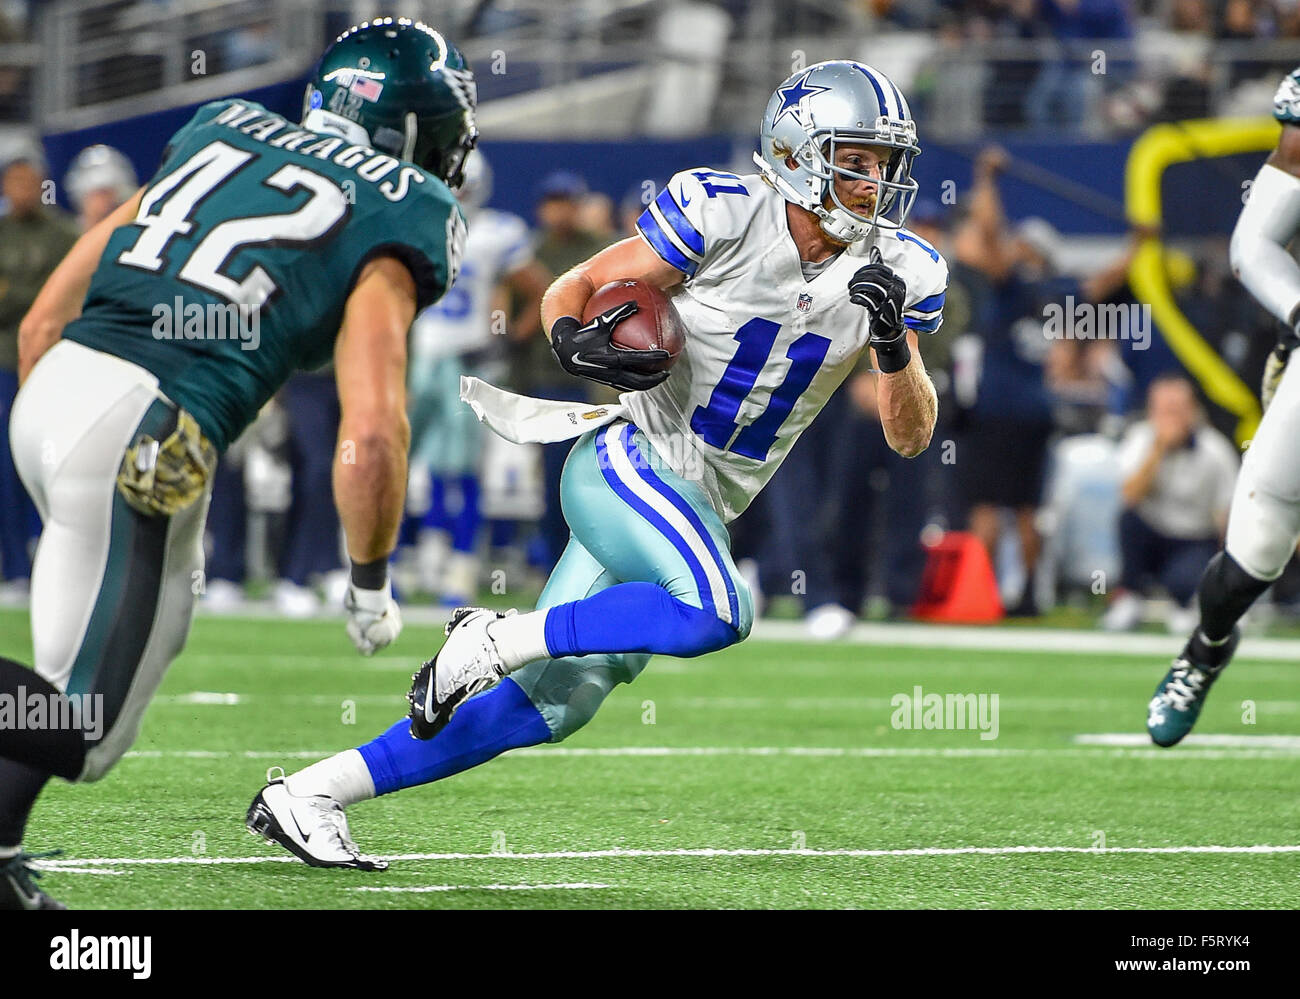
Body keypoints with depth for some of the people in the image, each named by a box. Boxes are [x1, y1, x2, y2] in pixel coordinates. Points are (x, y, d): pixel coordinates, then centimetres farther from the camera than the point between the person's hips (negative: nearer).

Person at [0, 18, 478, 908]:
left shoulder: (222, 133, 22)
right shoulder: (397, 219, 5)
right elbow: (371, 438, -7)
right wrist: (370, 586, 8)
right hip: (144, 429, -7)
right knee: (81, 735, 0)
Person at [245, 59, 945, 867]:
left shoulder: (899, 271, 0)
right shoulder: (722, 215, -13)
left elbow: (911, 437, -1)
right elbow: (571, 291, -3)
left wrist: (895, 344, -19)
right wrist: (575, 342, -26)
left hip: (700, 511, 6)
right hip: (627, 461, -6)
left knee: (553, 705, 2)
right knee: (717, 611, -33)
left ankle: (306, 796, 9)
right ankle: (494, 640, -15)